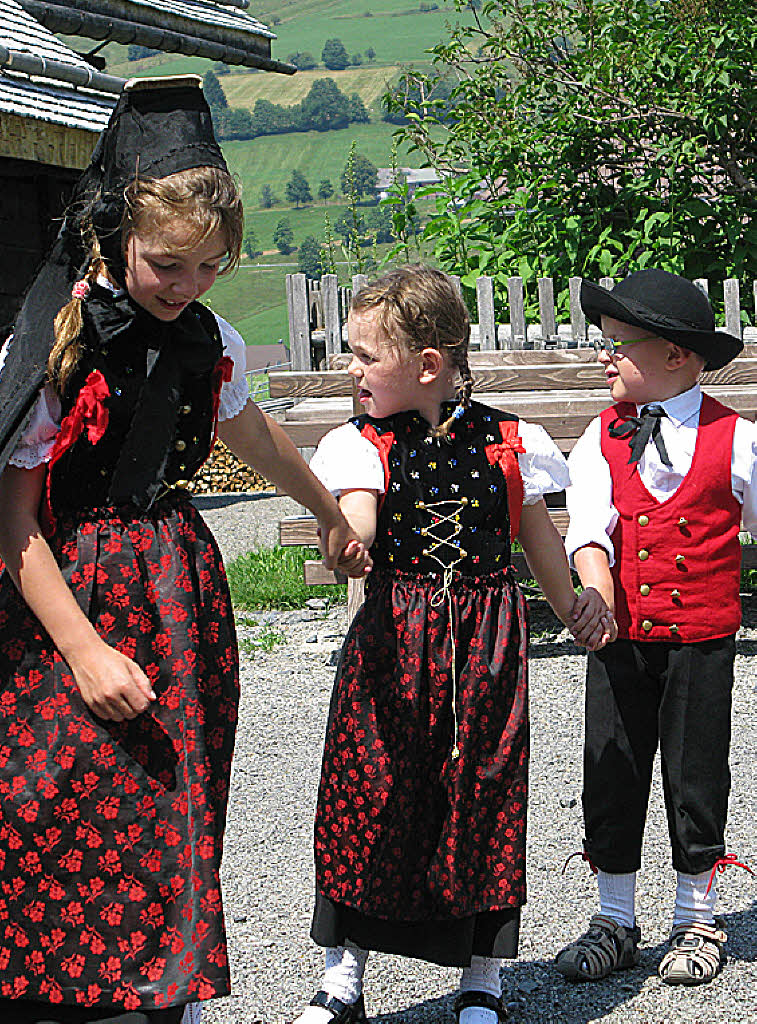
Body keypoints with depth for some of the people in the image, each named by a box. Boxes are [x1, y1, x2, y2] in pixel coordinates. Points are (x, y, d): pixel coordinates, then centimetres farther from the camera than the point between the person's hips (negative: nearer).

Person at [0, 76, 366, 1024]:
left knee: (170, 826, 3)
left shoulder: (210, 344, 7)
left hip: (178, 589, 5)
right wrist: (87, 651, -18)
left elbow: (255, 437, 30)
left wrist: (330, 513, 44)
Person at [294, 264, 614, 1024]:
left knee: (482, 797, 6)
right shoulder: (364, 445, -2)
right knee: (369, 797, 2)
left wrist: (572, 608, 21)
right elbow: (354, 532, -18)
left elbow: (538, 535, 14)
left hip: (485, 643, 0)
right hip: (393, 640, 0)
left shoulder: (504, 441, 0)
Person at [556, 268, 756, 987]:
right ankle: (615, 921, 24)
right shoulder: (602, 440, 2)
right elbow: (589, 525, -11)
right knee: (610, 777, 7)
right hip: (619, 639, 2)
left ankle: (695, 922, 25)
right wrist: (596, 593, -28)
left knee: (696, 779, 6)